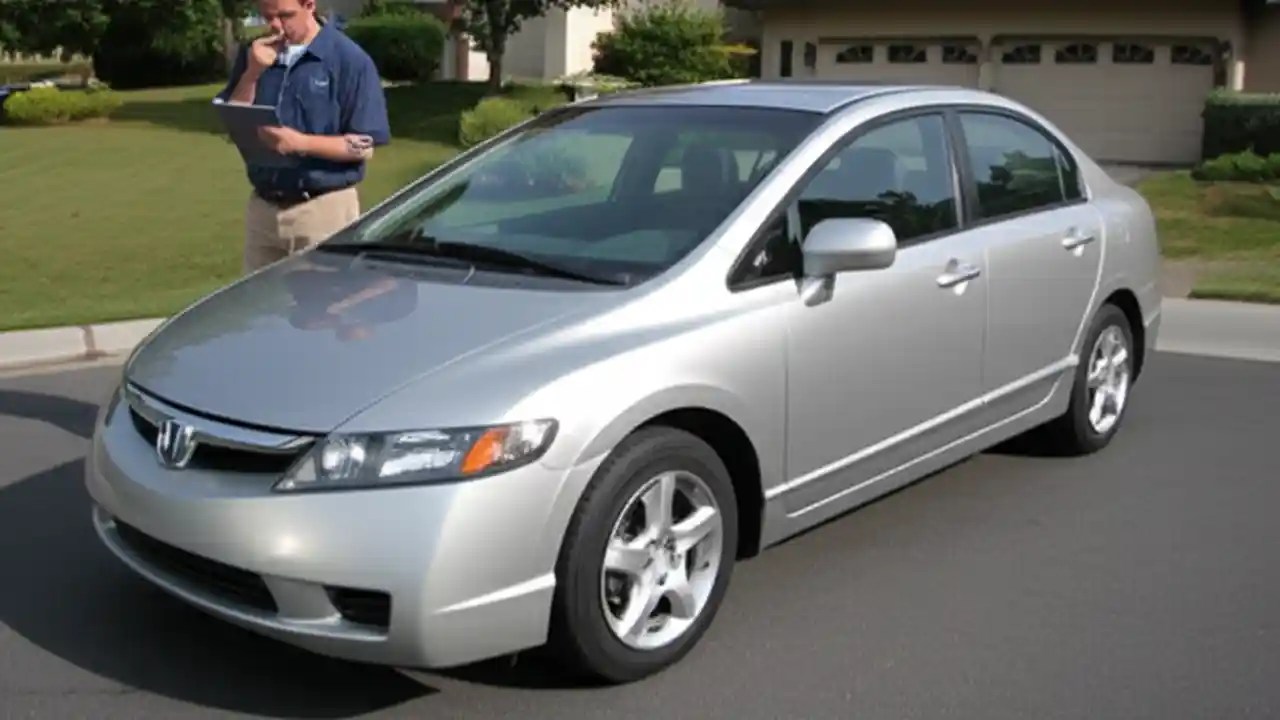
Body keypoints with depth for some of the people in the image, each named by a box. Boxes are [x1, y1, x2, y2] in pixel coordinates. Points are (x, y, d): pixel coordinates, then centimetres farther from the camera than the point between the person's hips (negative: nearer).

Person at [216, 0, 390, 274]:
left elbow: (364, 147, -9)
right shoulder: (255, 54, 9)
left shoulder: (349, 59, -7)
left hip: (324, 210, -5)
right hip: (262, 207, 5)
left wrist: (301, 143, -22)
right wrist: (252, 73, -9)